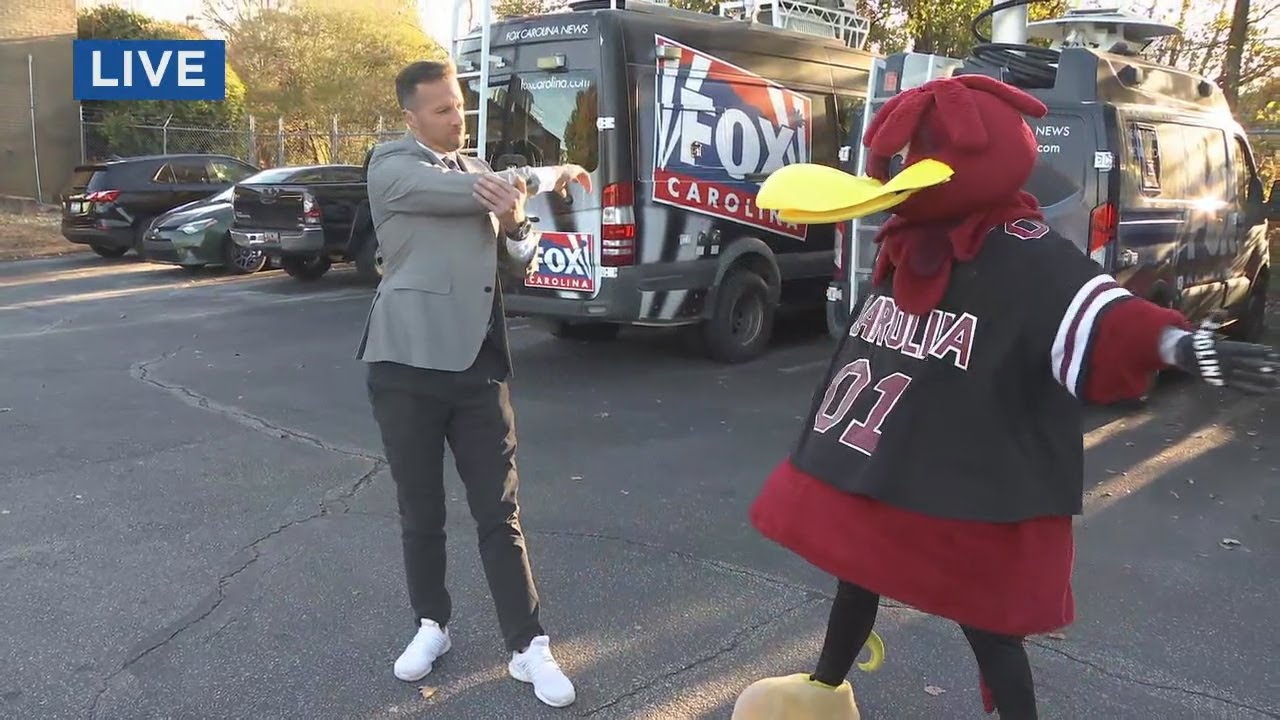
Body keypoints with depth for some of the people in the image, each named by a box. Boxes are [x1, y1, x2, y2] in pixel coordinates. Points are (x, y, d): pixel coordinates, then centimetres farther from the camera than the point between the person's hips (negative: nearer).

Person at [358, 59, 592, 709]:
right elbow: (455, 193, -18)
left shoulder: (480, 170, 17)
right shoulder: (391, 165, -1)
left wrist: (515, 218, -11)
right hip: (407, 363, -3)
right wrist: (546, 176, -5)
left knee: (499, 514, 3)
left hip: (477, 363, 3)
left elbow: (519, 249, 14)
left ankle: (528, 646, 10)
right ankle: (431, 624, 30)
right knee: (421, 513, 10)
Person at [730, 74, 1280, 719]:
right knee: (855, 575, 26)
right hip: (874, 474, 9)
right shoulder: (909, 243, 3)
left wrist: (1175, 343, -55)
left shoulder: (1026, 255, -21)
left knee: (985, 625, 7)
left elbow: (1104, 325, -38)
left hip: (976, 496, -8)